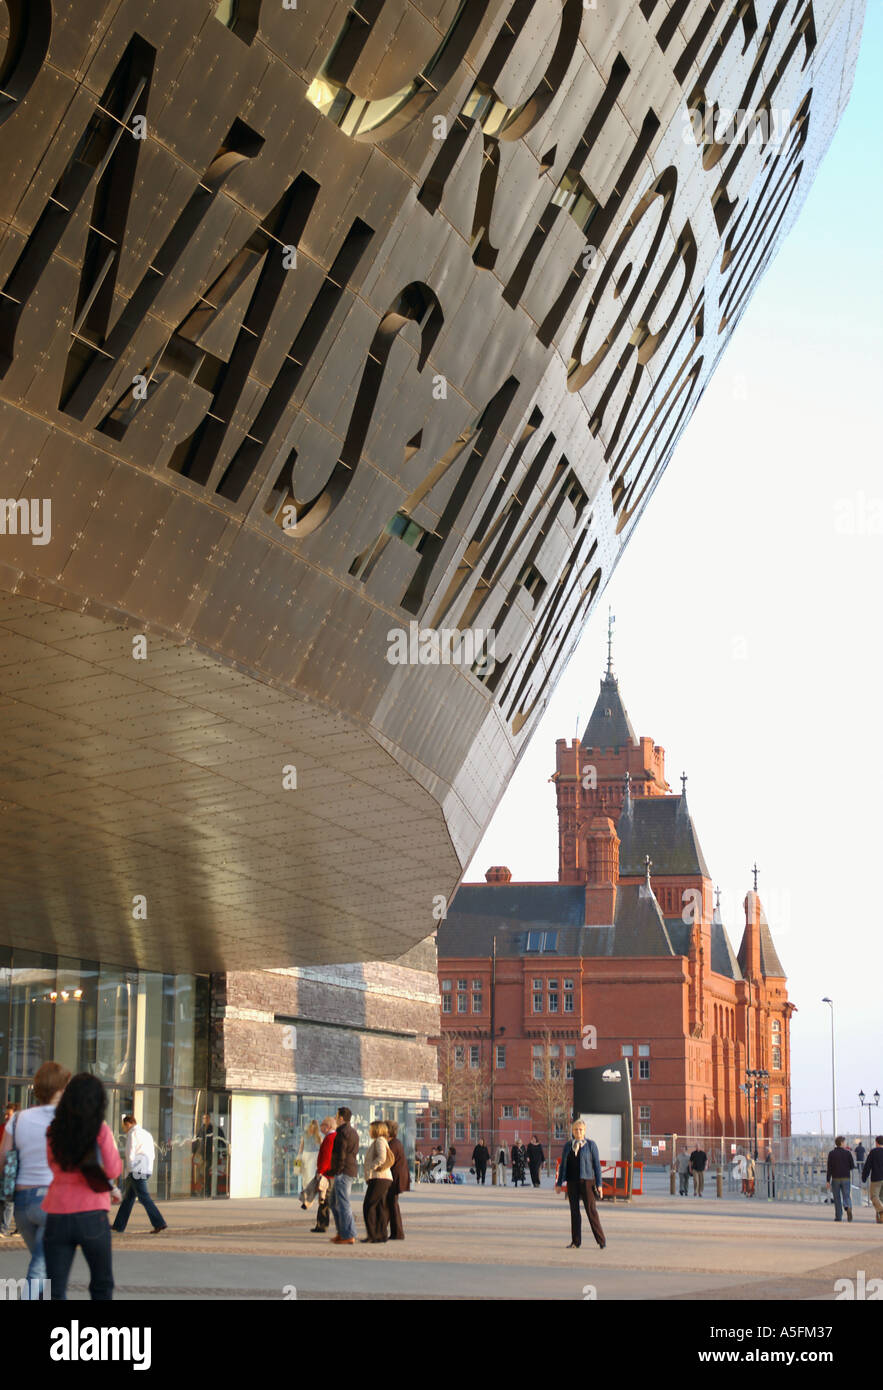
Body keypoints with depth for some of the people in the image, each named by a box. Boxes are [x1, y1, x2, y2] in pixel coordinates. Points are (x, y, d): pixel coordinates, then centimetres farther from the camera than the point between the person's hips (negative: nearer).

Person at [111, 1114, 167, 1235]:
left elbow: (130, 1154, -11)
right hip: (147, 1169, 9)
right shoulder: (147, 1134, 20)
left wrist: (129, 1170, -4)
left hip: (136, 1170, -9)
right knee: (128, 1198, 13)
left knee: (144, 1198, -10)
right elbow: (152, 1154, 20)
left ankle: (160, 1224, -17)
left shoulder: (132, 1134, -6)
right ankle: (119, 1226, 17)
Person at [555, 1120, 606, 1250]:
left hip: (587, 1181, -4)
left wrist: (598, 1184, -5)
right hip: (572, 1182, 4)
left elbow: (596, 1164, 0)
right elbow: (563, 1165, 13)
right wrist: (559, 1183, 10)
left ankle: (601, 1241, 0)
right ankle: (575, 1242, 11)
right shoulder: (568, 1145, 10)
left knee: (591, 1210, -6)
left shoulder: (591, 1144, 0)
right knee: (574, 1211, 5)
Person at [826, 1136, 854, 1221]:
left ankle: (838, 1217, 11)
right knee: (846, 1197, 3)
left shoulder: (831, 1153, -3)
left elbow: (829, 1168, -7)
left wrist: (828, 1181, -5)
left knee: (837, 1198, 10)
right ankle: (849, 1208, -27)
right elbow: (852, 1166, 0)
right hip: (846, 1179, 0)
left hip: (835, 1179, 0)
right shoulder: (847, 1153, -2)